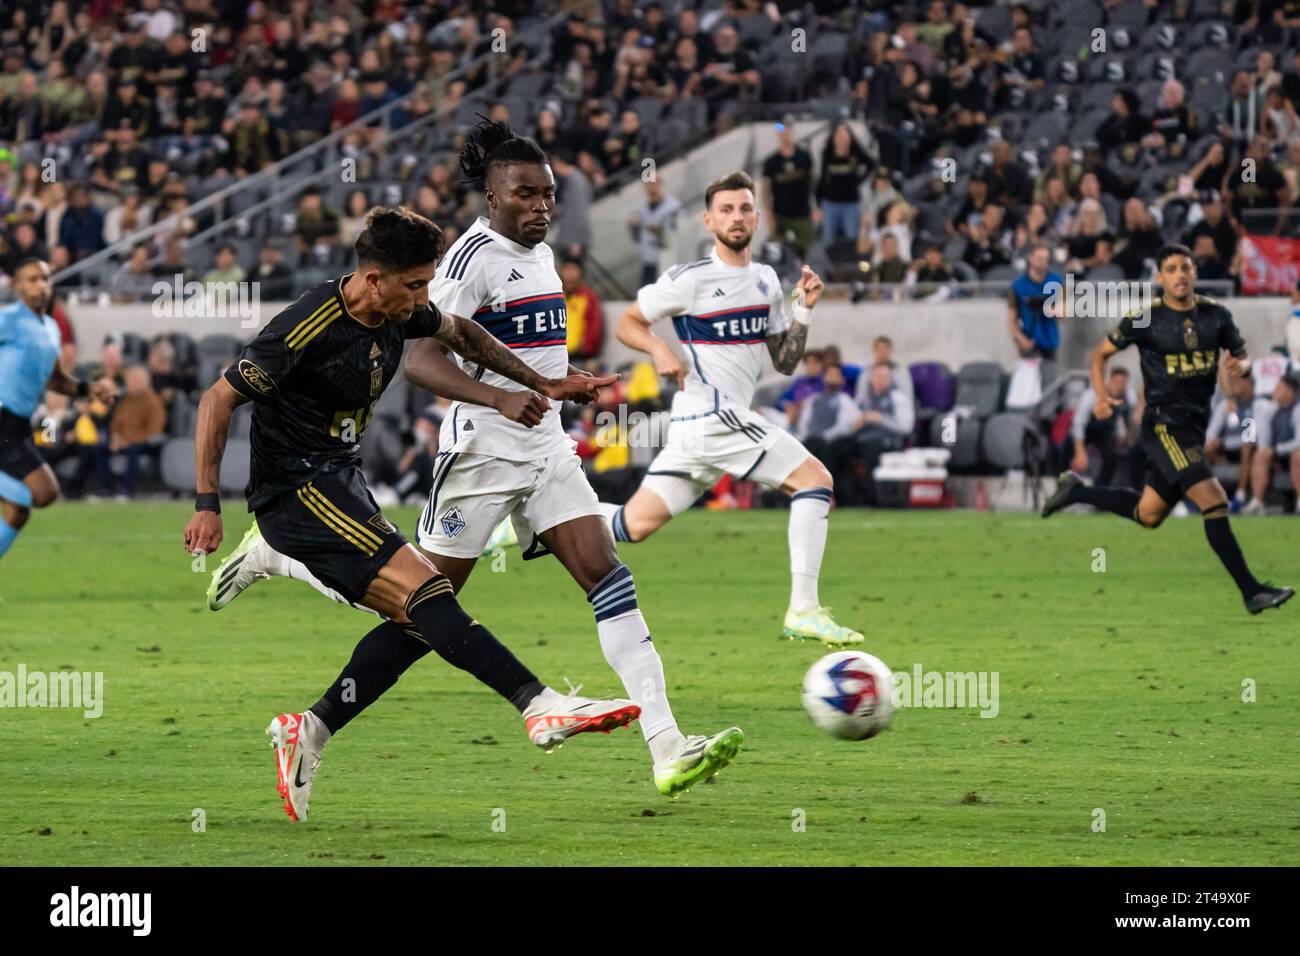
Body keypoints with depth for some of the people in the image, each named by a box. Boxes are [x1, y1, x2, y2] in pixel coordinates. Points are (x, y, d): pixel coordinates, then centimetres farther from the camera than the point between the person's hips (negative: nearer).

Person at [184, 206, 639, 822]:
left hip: (341, 482, 10)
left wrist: (541, 385, 24)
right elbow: (219, 400, -16)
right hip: (297, 491, -10)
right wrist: (207, 504, -18)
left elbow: (459, 332, 24)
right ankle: (541, 708, -30)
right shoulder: (309, 329, -22)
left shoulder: (398, 314, 1)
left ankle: (308, 731, 8)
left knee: (416, 624, 2)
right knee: (422, 591, -22)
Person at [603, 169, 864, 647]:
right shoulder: (690, 279, -6)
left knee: (634, 524, 8)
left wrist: (803, 309, 3)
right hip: (713, 414, -8)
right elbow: (627, 324, 1)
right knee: (815, 480, -12)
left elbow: (785, 361, 17)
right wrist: (660, 350, -17)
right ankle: (803, 611, -16)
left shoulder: (766, 280, 16)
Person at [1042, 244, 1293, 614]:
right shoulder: (1145, 319, -8)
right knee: (1214, 501, -20)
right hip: (1163, 424, -6)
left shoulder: (1216, 315, 4)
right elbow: (1101, 353, 4)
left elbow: (1243, 356, 14)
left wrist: (1240, 365, -11)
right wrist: (1102, 395, -11)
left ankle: (1076, 492, 37)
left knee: (1147, 514, 16)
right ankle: (1251, 591, -19)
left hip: (1194, 427, 6)